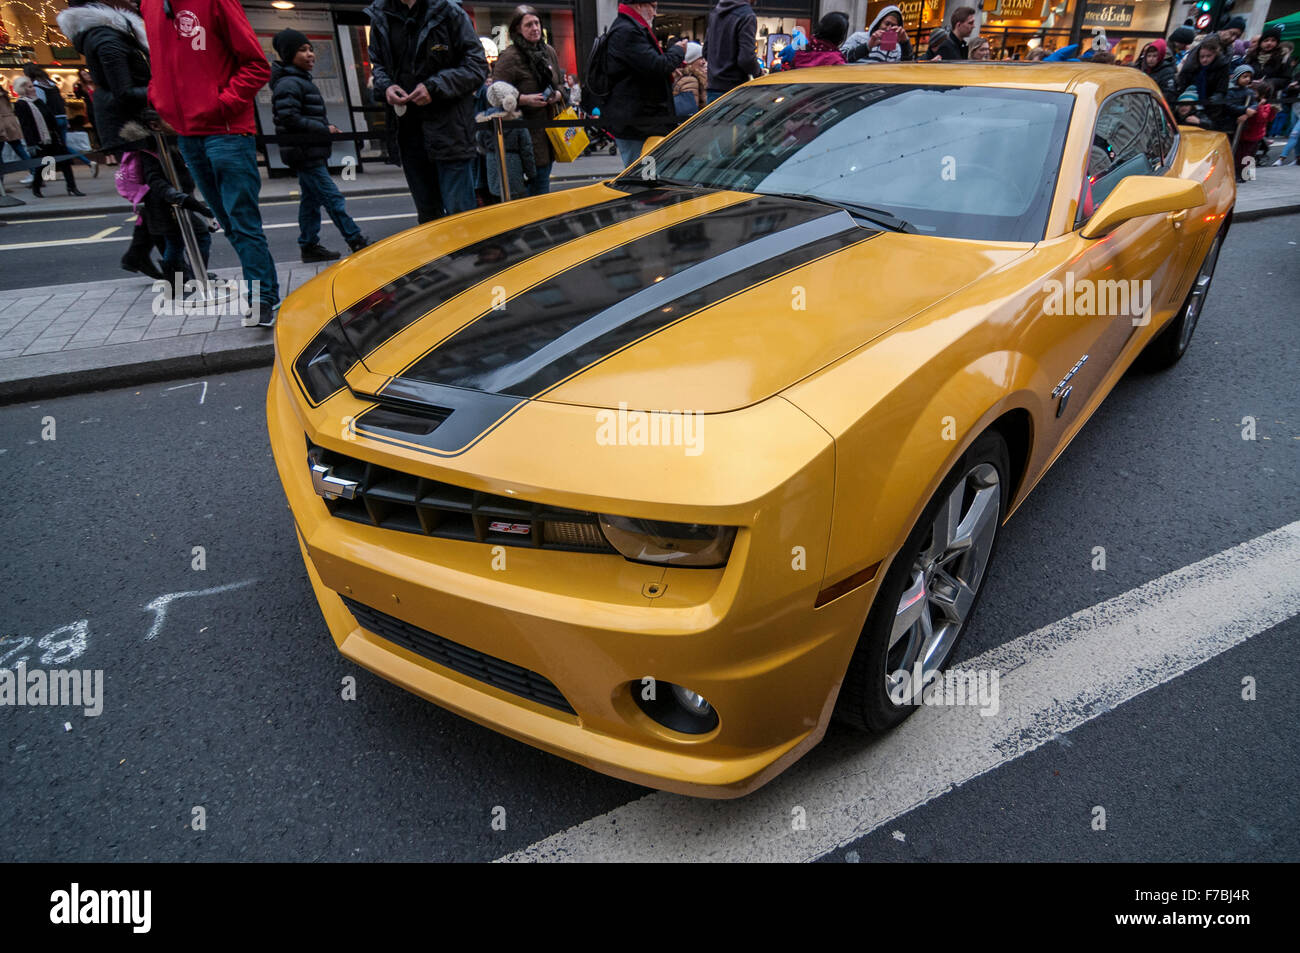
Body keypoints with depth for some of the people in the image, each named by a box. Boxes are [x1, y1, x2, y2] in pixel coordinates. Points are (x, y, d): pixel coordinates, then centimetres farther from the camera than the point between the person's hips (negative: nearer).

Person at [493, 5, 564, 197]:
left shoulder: (549, 51, 13)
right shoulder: (509, 57, -10)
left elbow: (557, 85, 26)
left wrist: (558, 94, 3)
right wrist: (525, 99, -24)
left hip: (549, 128, 7)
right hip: (527, 133, -7)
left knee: (543, 179, 11)